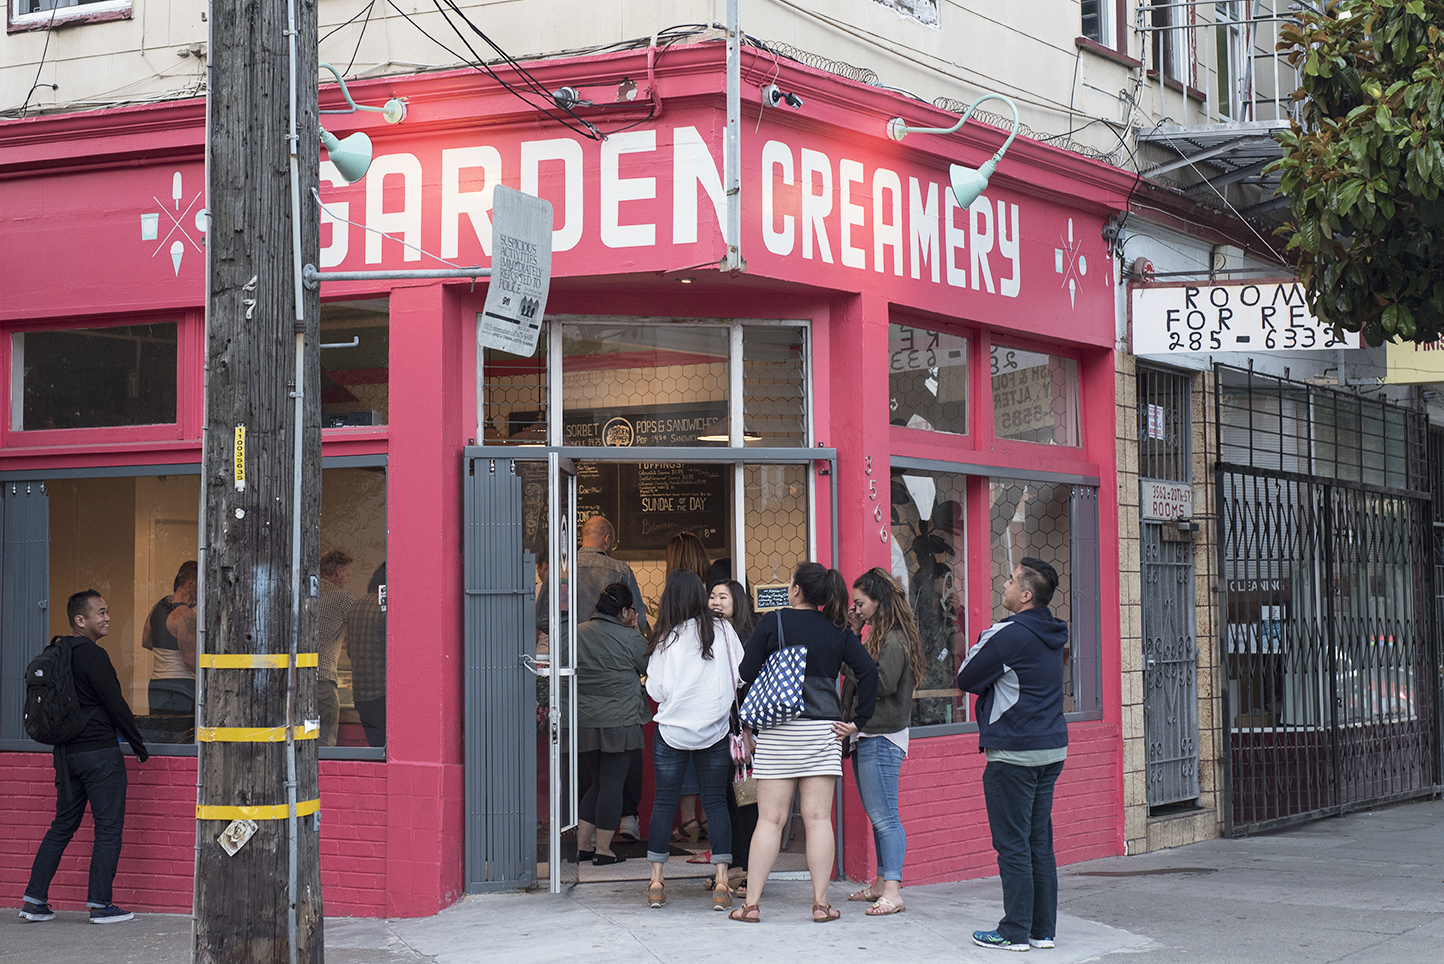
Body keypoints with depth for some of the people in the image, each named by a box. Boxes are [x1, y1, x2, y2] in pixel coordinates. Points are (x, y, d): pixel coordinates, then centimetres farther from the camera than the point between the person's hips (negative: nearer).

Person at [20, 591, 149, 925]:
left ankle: (34, 900, 12)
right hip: (99, 751, -8)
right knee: (108, 828, -1)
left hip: (66, 754, 8)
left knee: (62, 825, 14)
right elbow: (116, 705, -14)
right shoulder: (93, 656, -15)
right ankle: (100, 904, 0)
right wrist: (139, 746, -4)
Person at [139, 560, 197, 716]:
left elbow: (146, 641, 27)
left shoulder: (158, 606, 13)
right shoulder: (185, 615, -16)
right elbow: (190, 659, -18)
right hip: (179, 689, -9)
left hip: (156, 685, 9)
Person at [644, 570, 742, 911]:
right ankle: (721, 883, 0)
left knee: (664, 802, 8)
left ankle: (656, 882, 11)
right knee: (715, 802, 5)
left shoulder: (665, 638, -6)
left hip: (672, 729, -1)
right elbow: (741, 677, 2)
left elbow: (655, 690, -5)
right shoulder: (722, 630, -3)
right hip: (715, 729, 1)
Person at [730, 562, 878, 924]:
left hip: (778, 731, -2)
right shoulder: (837, 629, 5)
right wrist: (857, 720, 1)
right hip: (823, 731, 2)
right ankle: (820, 904, 4)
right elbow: (868, 670, -2)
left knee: (770, 819, 0)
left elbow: (747, 672, -5)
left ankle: (751, 904, 2)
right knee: (818, 819, 4)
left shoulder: (773, 622, -4)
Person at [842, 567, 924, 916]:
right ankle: (882, 883, 20)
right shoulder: (873, 636, 15)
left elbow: (882, 684, -22)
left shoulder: (895, 640, -13)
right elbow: (855, 675, 13)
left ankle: (892, 892, -12)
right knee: (878, 817, 14)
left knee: (885, 818, -11)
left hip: (883, 739, -10)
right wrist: (852, 634, 9)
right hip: (866, 737, 10)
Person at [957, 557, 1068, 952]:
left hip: (1013, 754, -8)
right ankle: (1043, 929, 14)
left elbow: (966, 679, -6)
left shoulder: (1008, 635, -16)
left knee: (1013, 845, -3)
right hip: (1052, 748, 8)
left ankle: (1016, 932, 0)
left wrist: (980, 642, 7)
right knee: (1040, 842, 11)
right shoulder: (1051, 635, 11)